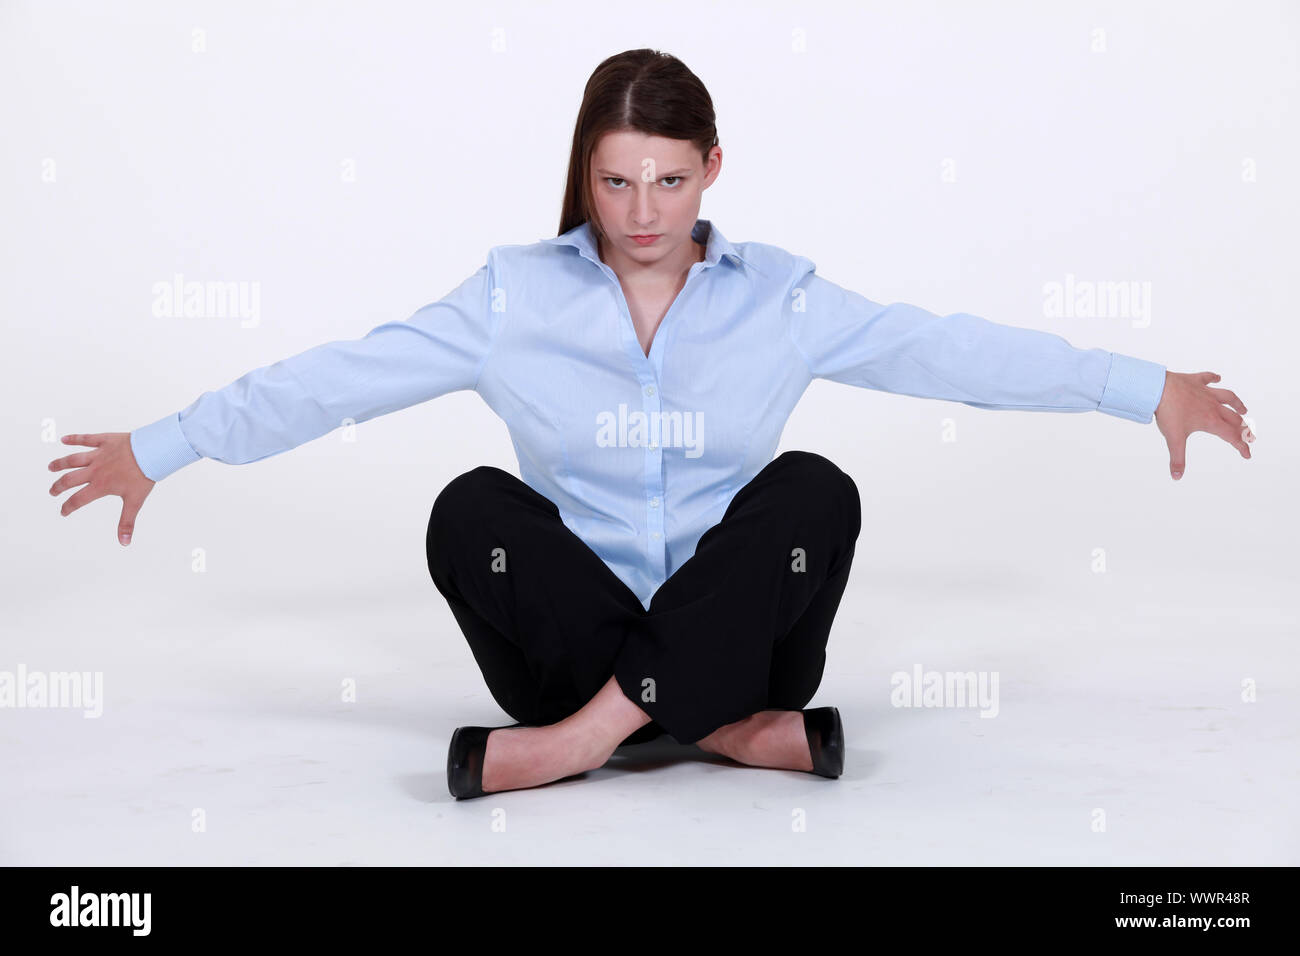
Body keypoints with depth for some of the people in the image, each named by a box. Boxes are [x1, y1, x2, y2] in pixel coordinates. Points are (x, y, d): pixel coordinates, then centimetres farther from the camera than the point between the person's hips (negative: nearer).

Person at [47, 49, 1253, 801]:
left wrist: (1147, 388, -2)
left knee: (814, 488, -27)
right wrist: (163, 446, -4)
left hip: (734, 634, 1)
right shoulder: (516, 296, 0)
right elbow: (347, 373, -2)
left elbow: (946, 349, 0)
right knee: (470, 509, -27)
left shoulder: (780, 297, 1)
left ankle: (582, 736, -26)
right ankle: (727, 733, -27)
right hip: (574, 627, 0)